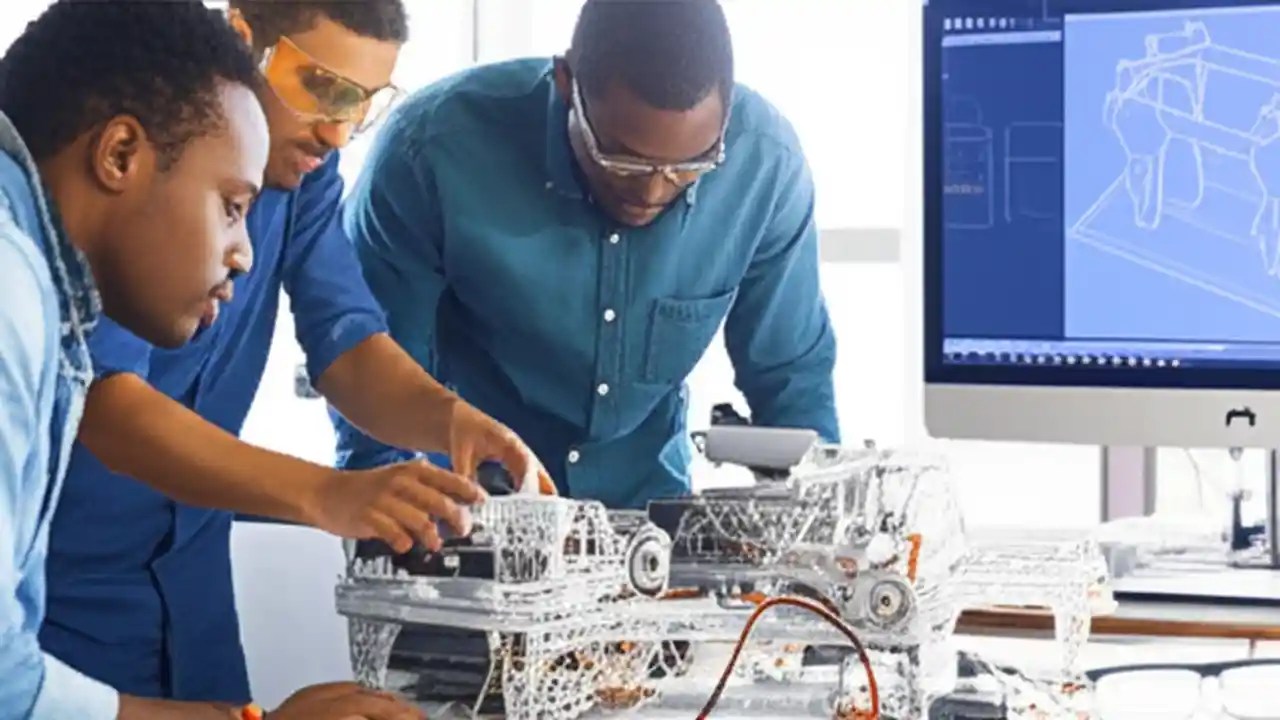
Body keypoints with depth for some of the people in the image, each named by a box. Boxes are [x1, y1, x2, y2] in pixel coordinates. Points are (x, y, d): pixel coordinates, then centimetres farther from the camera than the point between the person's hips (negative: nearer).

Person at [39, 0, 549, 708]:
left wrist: (447, 415, -27)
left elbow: (345, 343, -5)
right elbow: (107, 401, -33)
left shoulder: (301, 160, -2)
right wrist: (325, 495, -45)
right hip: (49, 585, -6)